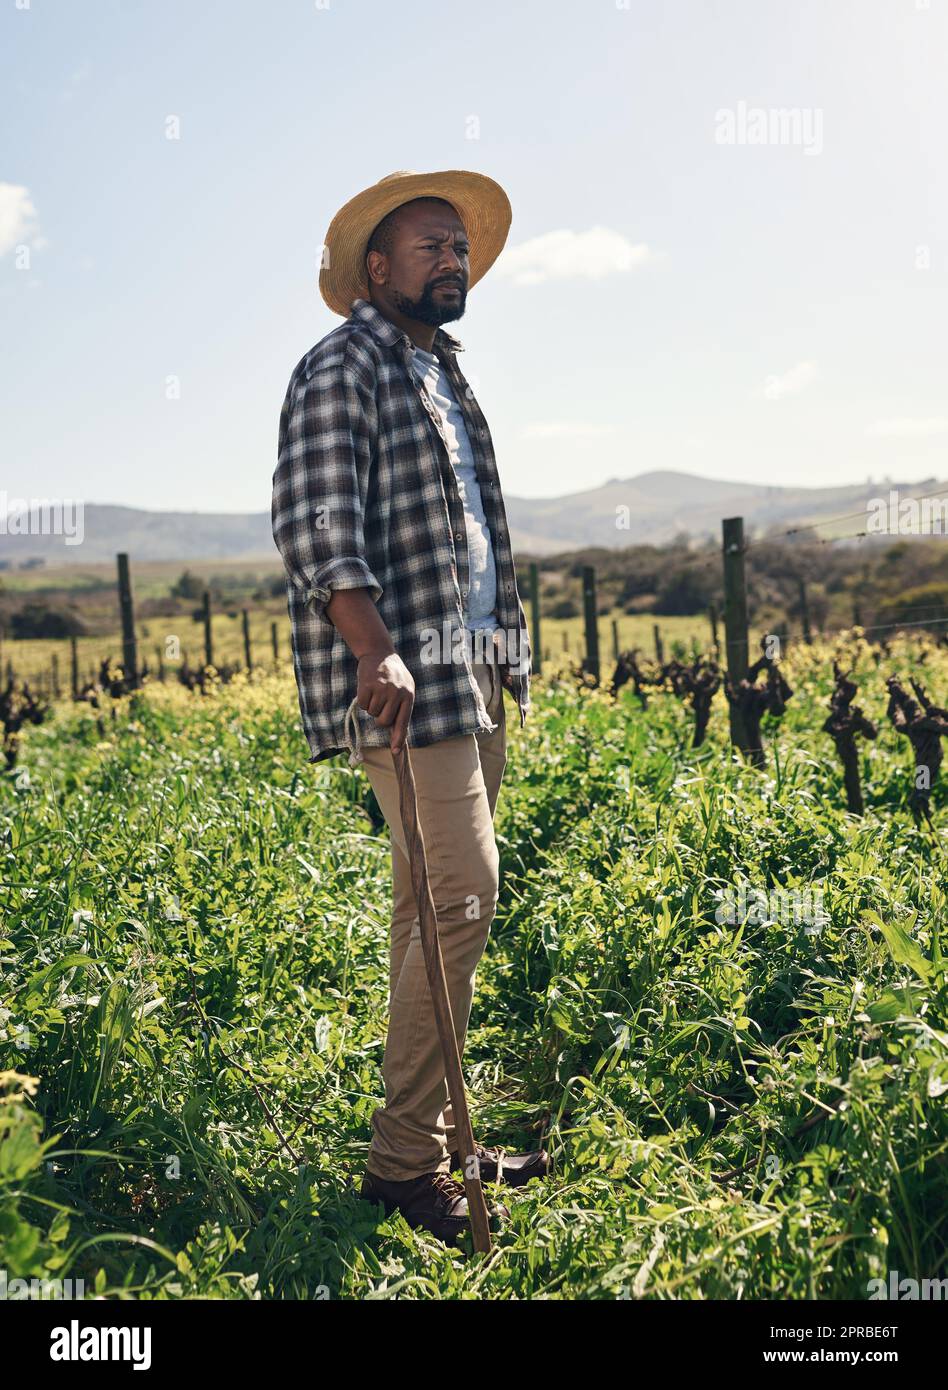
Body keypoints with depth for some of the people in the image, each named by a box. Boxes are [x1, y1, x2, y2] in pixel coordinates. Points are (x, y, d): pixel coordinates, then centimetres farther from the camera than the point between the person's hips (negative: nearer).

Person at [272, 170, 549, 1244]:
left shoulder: (446, 373, 24)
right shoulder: (342, 367, -4)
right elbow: (313, 525, -16)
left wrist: (504, 649, 22)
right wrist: (377, 653, -25)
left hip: (472, 672, 9)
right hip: (405, 677, -9)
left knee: (436, 903, 10)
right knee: (460, 894, -14)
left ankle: (433, 1135, 20)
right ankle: (405, 1158, -3)